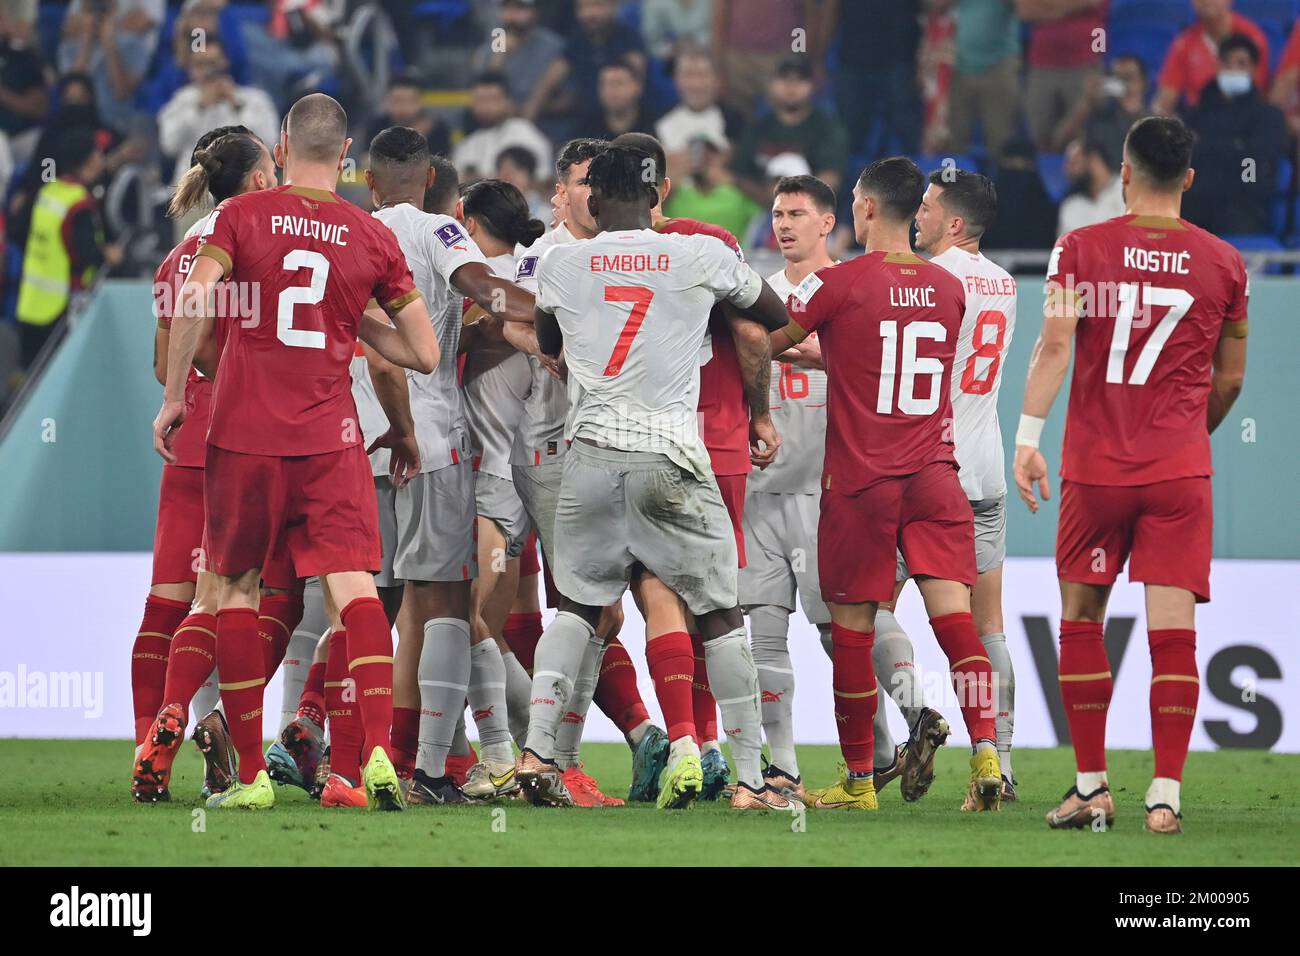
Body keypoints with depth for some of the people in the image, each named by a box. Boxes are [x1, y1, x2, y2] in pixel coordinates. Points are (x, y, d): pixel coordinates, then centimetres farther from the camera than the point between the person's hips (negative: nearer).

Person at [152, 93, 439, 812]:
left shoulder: (241, 215, 0)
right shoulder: (373, 238, 4)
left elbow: (193, 300, -14)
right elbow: (424, 354, 6)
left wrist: (174, 397, -5)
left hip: (244, 435, 0)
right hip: (330, 441, 0)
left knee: (238, 587, 12)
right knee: (353, 585, -6)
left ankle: (250, 774, 11)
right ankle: (378, 747, -26)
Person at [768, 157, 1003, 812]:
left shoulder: (840, 283, -7)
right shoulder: (948, 289, 9)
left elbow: (768, 344, 4)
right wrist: (818, 355, 33)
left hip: (860, 481, -4)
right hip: (934, 472, 4)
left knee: (852, 628, 6)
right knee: (952, 609, -4)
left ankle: (858, 779, 12)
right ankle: (985, 747, -22)